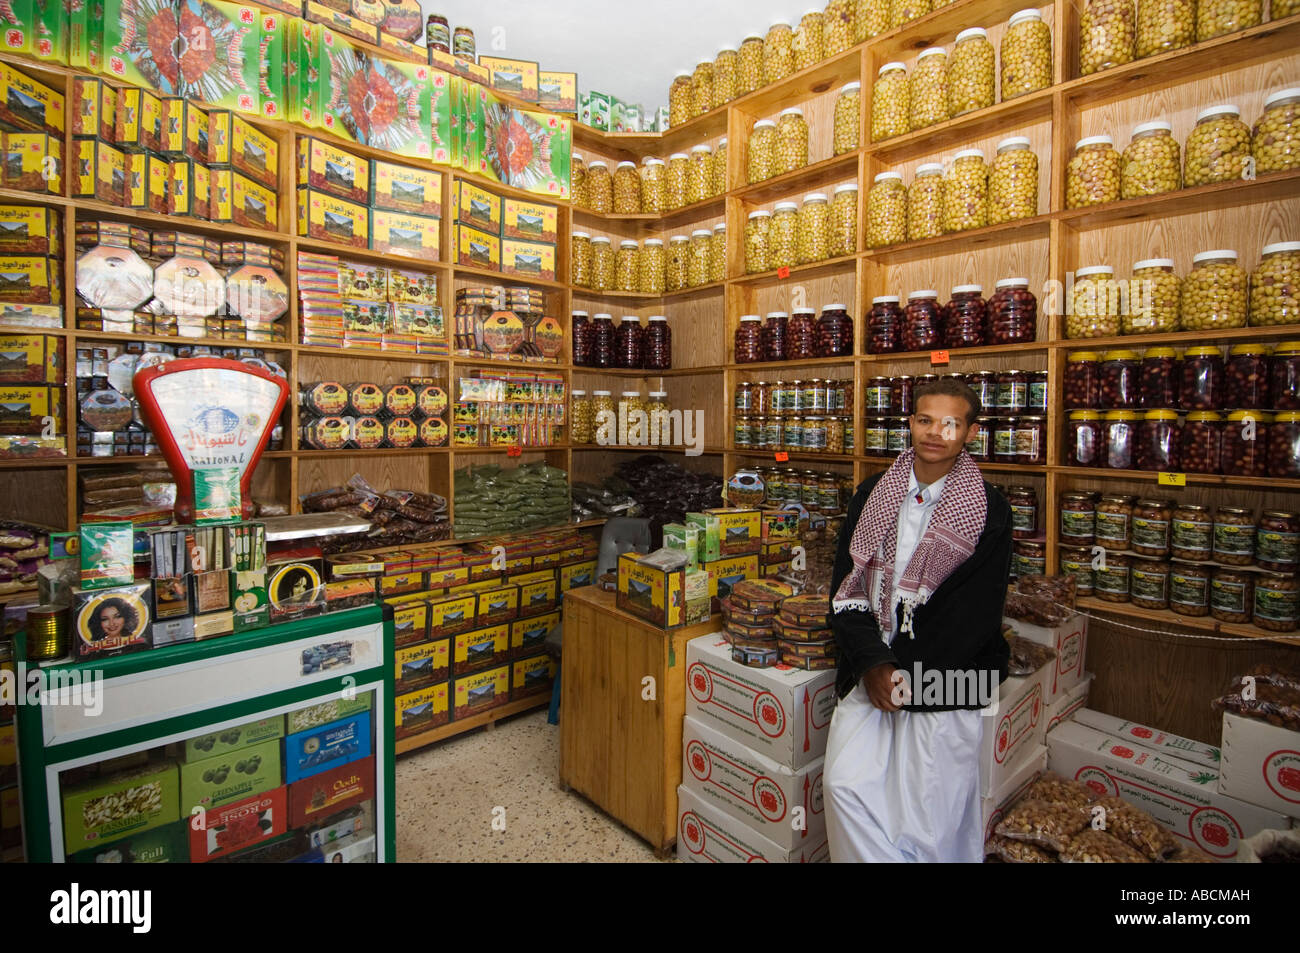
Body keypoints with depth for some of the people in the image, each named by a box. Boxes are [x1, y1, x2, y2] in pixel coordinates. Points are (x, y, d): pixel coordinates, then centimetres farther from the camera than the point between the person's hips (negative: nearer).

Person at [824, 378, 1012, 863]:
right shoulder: (873, 493, 6)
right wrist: (872, 663, -9)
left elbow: (975, 613, -7)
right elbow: (845, 586, 3)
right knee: (844, 785, -7)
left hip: (945, 683, -2)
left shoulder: (989, 511, -2)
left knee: (929, 820, 1)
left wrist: (907, 677, -11)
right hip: (871, 666, 3)